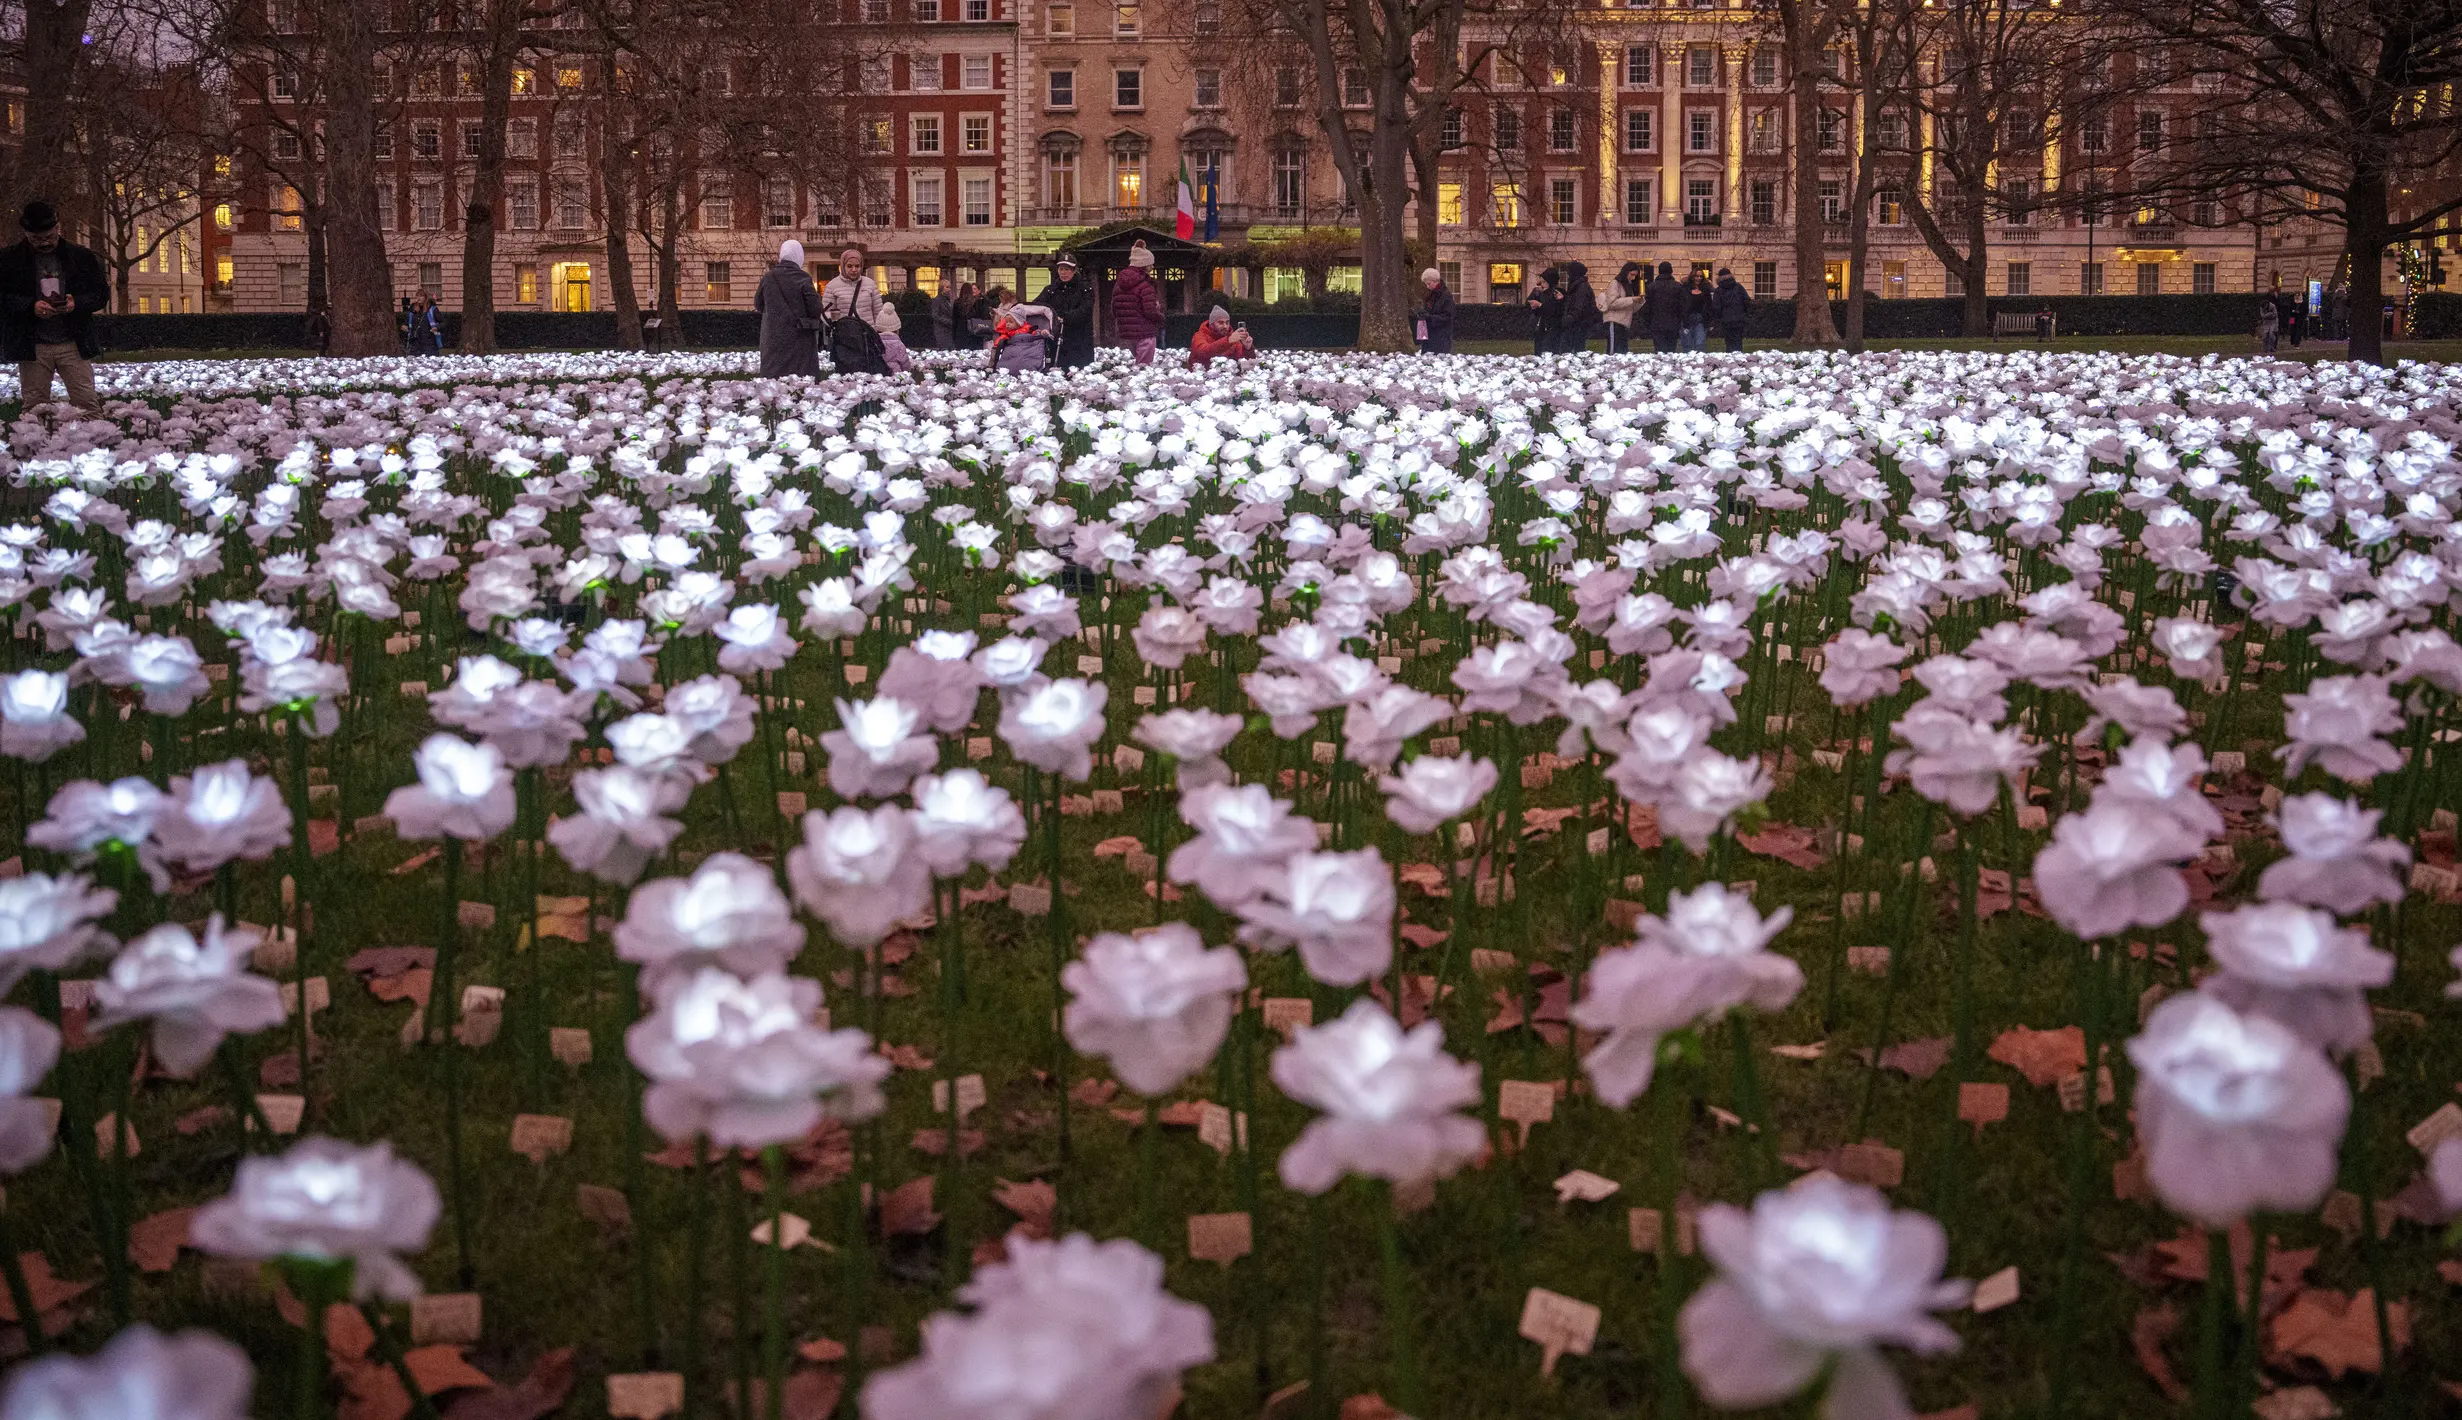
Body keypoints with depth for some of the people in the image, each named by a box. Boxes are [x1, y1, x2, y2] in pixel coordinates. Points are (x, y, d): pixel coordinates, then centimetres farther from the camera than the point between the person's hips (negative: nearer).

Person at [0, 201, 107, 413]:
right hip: (31, 346, 0)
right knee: (35, 406, 3)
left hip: (73, 345, 0)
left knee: (88, 403, -4)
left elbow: (101, 294, 10)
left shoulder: (81, 256, 6)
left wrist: (77, 302, -11)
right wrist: (31, 306, -16)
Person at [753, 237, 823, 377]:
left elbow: (758, 304, 13)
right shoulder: (803, 278, -9)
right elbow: (815, 308, -9)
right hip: (800, 341, -3)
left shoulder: (768, 277, 1)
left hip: (774, 340, 3)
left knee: (773, 379, 5)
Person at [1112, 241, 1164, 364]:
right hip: (1145, 334, -7)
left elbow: (1114, 309, 13)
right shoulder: (1145, 285, -14)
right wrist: (1162, 318, 1)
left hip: (1126, 334, 7)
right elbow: (1150, 312, -18)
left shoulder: (1119, 285, 9)